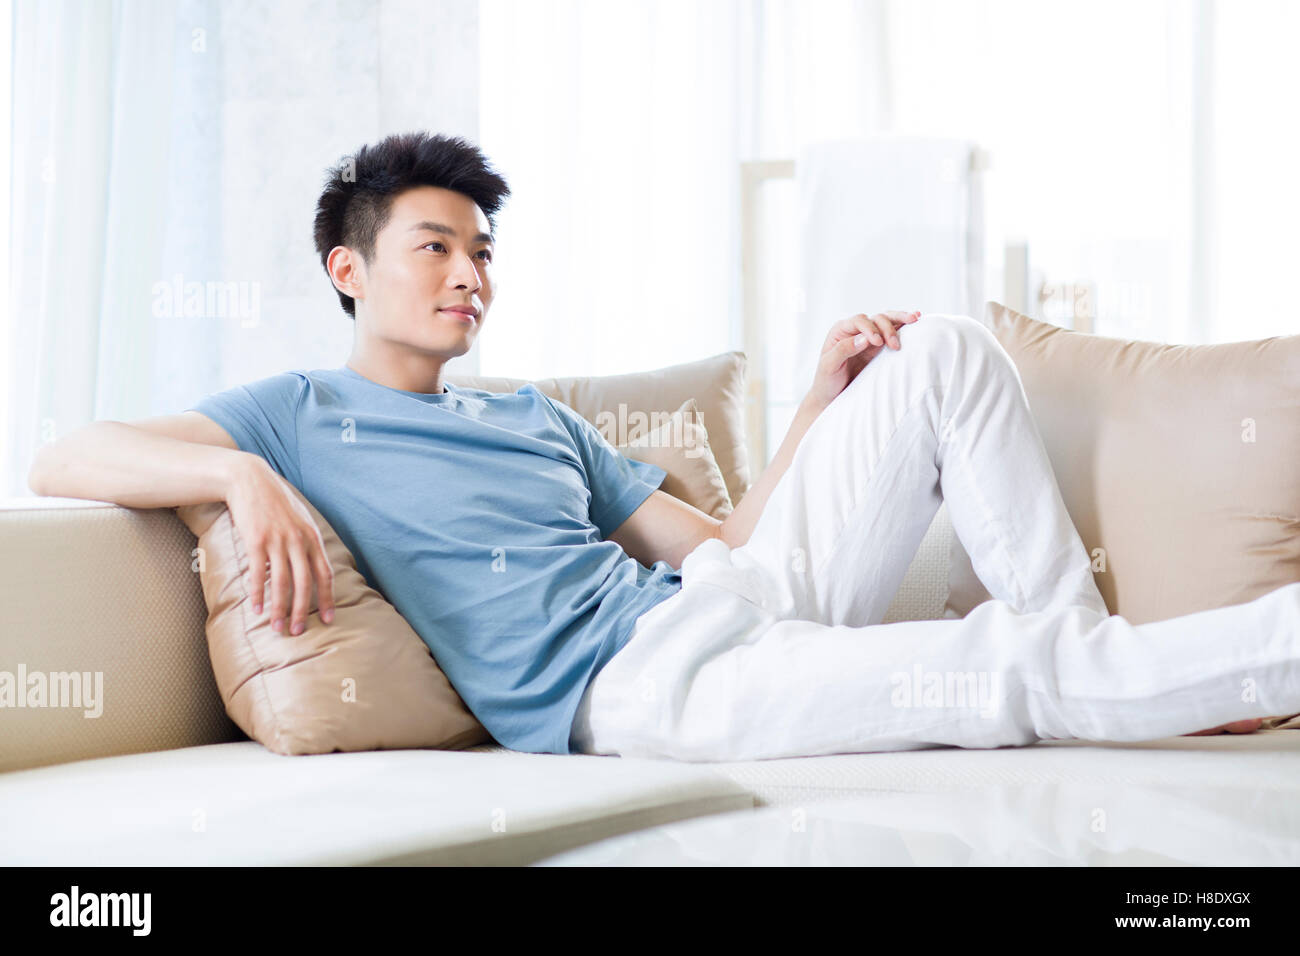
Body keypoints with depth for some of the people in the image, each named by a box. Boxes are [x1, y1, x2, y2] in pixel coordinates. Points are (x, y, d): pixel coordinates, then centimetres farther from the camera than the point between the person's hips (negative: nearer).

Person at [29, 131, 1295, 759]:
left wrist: (821, 401, 12)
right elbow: (62, 461, -4)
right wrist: (243, 476, -24)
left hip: (734, 606, 8)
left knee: (947, 355, -1)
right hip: (629, 682, -8)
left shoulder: (539, 419, 28)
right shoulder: (302, 414, 9)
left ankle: (1091, 655, -4)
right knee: (1008, 678, -26)